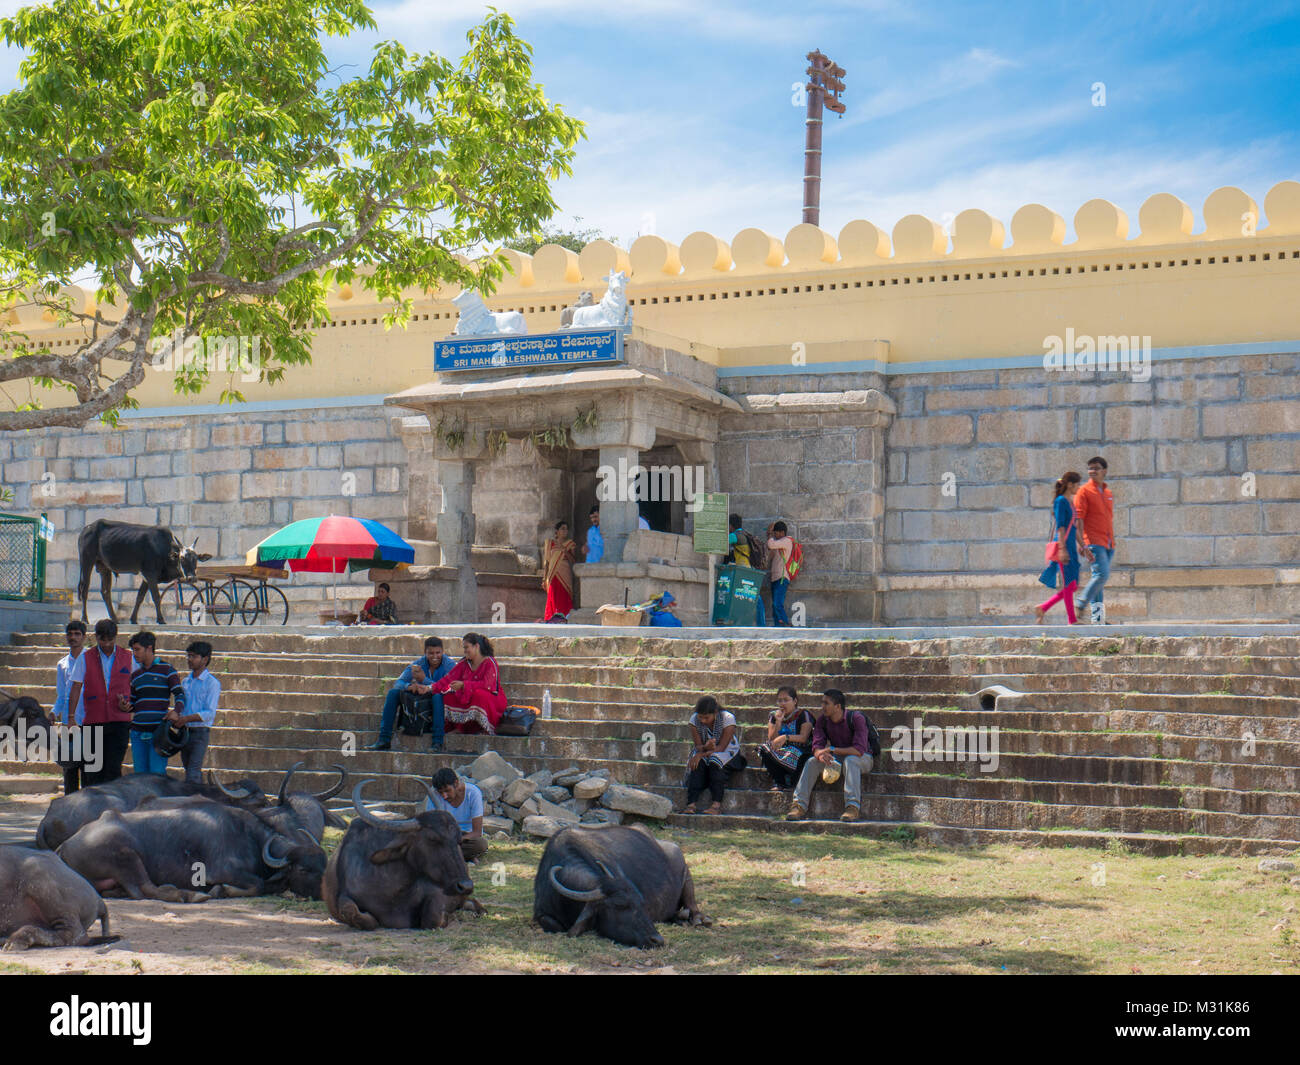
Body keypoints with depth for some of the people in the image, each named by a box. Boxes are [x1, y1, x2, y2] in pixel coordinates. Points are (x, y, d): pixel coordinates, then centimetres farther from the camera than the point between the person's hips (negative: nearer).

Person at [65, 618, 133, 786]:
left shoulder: (128, 658, 8)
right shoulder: (85, 659, 6)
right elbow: (76, 689, 5)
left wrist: (128, 704, -5)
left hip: (119, 722, -1)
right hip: (92, 722, 1)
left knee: (113, 768, -8)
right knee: (91, 769, 1)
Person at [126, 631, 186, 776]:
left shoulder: (166, 670, 1)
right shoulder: (135, 675, 17)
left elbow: (180, 694, -4)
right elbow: (132, 704, 21)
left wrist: (177, 711, -24)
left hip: (159, 731, -5)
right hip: (138, 731, 5)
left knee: (157, 772, -11)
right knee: (140, 773, 4)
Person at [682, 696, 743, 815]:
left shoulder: (728, 719, -22)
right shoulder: (694, 720, -11)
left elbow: (721, 747, -24)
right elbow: (698, 745, -12)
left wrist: (702, 754, -37)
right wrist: (705, 747, -37)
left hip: (727, 753, -3)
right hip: (704, 753, 3)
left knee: (715, 762, -36)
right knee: (698, 764, -31)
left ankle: (717, 804, -39)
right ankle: (691, 804, -38)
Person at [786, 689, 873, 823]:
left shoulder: (856, 718, -21)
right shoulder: (822, 720, -5)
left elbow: (859, 749, -29)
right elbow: (817, 746, -12)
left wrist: (833, 750, -33)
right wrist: (820, 754, -37)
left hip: (862, 758, -5)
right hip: (837, 758, 5)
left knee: (850, 760, -39)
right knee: (812, 762, -20)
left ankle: (853, 807, -45)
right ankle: (799, 805, -25)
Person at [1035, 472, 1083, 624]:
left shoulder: (1071, 502, 18)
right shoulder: (1061, 501, -9)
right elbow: (1060, 527, -15)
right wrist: (1062, 548, -21)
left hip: (1071, 547, 9)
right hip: (1063, 547, -9)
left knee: (1072, 586, 7)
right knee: (1069, 584, -6)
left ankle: (1042, 608, 14)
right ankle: (1072, 620, -2)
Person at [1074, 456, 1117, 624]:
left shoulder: (1109, 493, 17)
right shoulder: (1084, 491, -3)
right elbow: (1078, 519, -9)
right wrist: (1082, 544, -17)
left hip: (1108, 544, 7)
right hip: (1094, 542, -6)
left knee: (1100, 578, 7)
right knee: (1102, 575, -18)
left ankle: (1098, 617, 9)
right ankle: (1081, 603, -5)